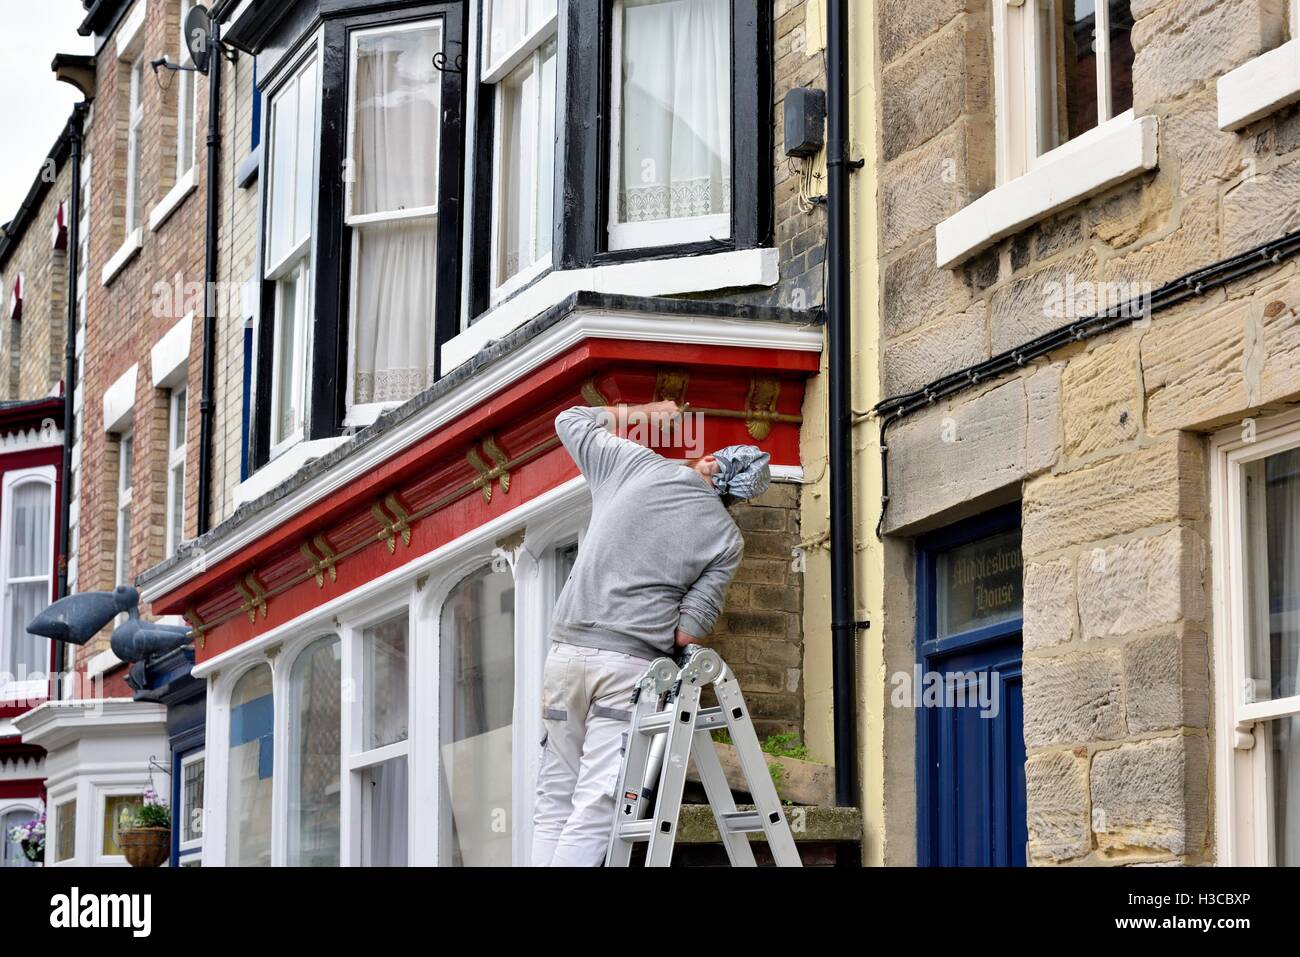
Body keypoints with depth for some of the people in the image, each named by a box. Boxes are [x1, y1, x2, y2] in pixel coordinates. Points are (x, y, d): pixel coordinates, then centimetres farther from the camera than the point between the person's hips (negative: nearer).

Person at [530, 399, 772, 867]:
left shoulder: (631, 462, 8)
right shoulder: (726, 539, 5)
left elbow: (571, 420, 26)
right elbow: (689, 631, -1)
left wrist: (635, 414, 38)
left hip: (568, 649, 3)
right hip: (632, 664, -2)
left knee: (554, 804, 9)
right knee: (596, 809, -7)